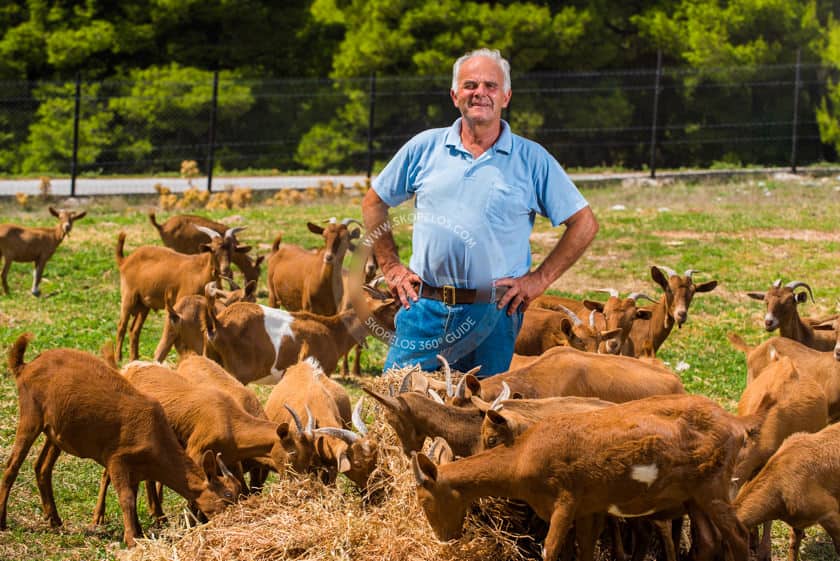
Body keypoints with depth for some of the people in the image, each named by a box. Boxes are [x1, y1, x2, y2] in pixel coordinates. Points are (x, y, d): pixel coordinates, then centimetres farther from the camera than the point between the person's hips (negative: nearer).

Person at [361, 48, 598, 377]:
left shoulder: (532, 160, 1)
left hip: (493, 314, -1)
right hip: (425, 307, 2)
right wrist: (390, 266, 10)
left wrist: (540, 279, -2)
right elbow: (374, 203, 17)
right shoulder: (425, 147, 7)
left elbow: (584, 224, 4)